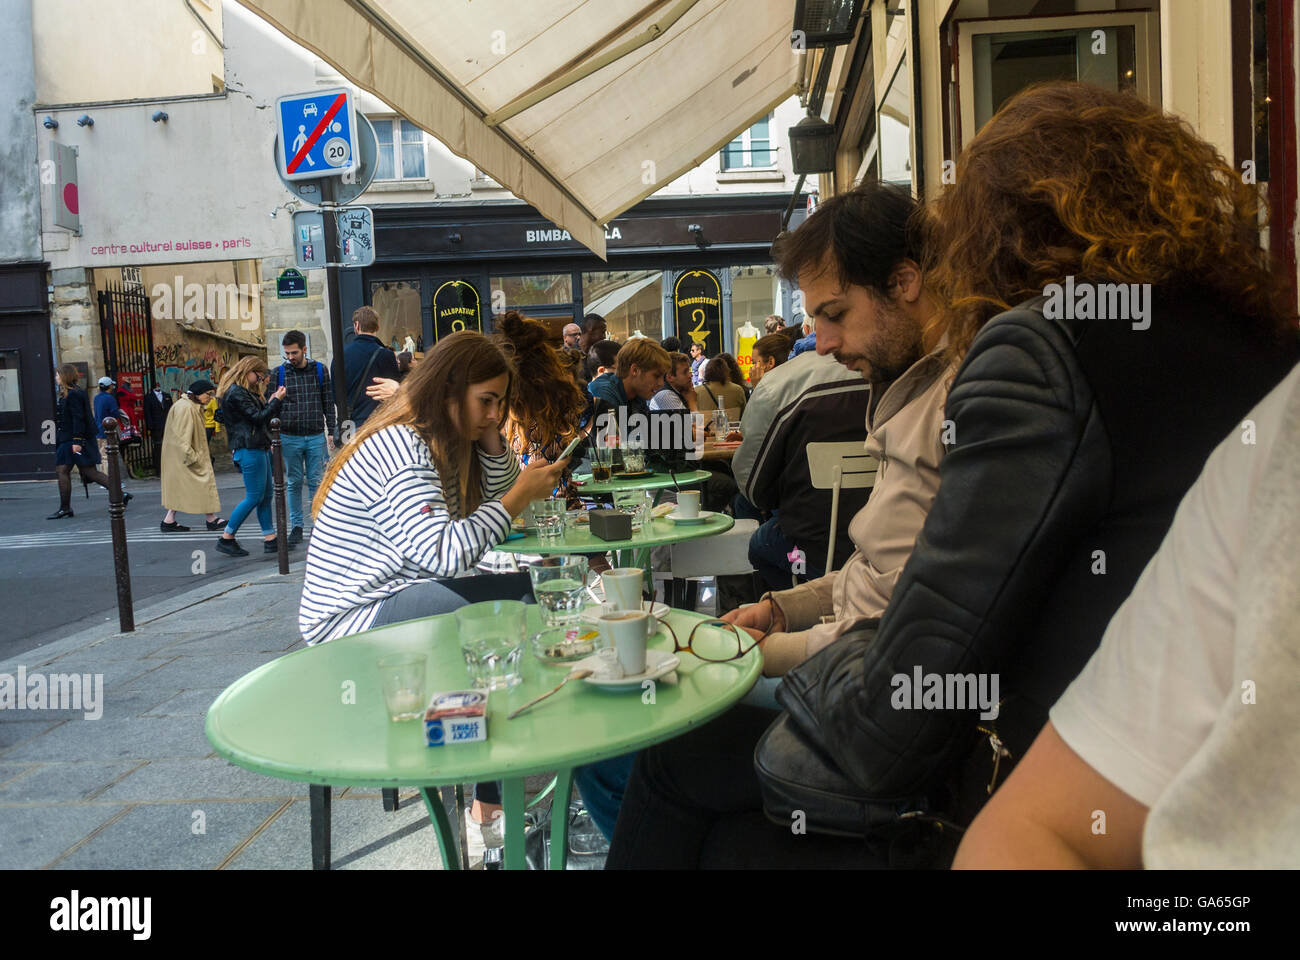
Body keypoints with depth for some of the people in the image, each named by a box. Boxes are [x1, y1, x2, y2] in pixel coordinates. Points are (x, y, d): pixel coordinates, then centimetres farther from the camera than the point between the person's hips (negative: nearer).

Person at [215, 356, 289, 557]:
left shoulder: (245, 392, 19)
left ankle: (270, 539, 12)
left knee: (266, 495, 9)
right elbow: (257, 418, -17)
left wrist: (271, 401, 10)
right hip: (249, 450, -11)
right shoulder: (235, 394, -13)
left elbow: (261, 414, 20)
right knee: (254, 497, -7)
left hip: (259, 448, 11)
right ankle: (226, 539, 0)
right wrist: (276, 400, -10)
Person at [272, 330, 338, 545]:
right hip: (289, 437, 0)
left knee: (316, 482, 2)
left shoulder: (319, 369, 4)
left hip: (316, 436, 0)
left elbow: (328, 402, 8)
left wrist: (331, 431, 3)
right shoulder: (279, 373, 3)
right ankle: (296, 526, 13)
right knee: (294, 483, 5)